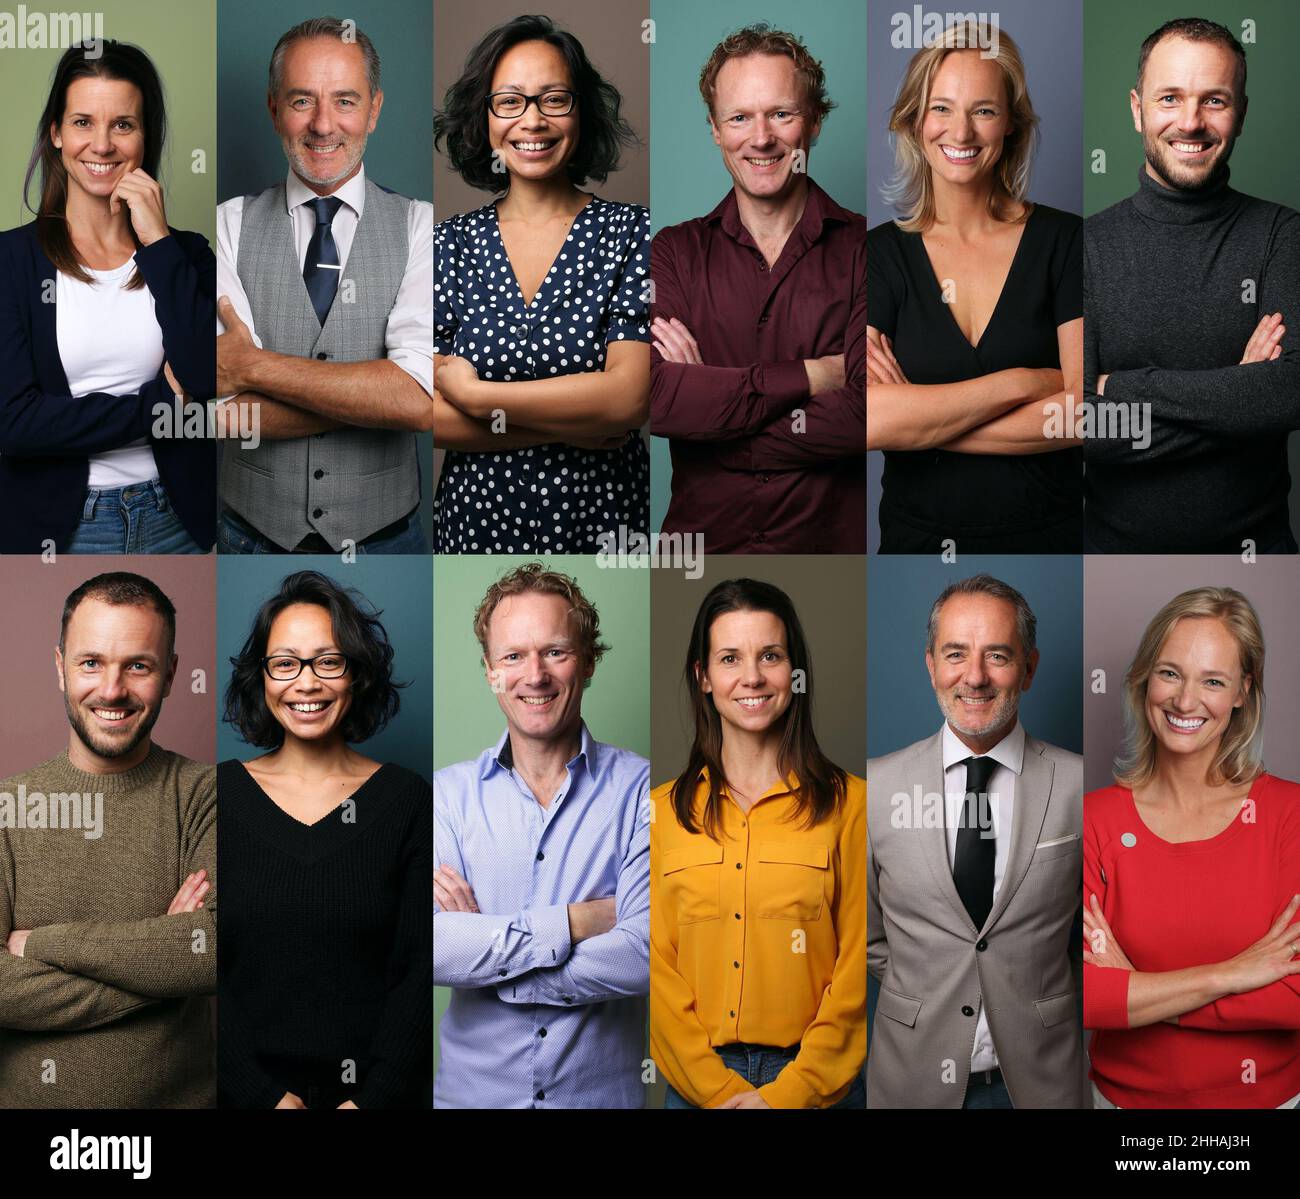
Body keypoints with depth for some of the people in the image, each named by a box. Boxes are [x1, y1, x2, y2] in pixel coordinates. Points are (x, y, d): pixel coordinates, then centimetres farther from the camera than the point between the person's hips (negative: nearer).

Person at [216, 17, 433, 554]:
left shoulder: (418, 227, -6)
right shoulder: (230, 225, -4)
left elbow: (422, 398, -20)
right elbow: (227, 411, -15)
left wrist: (254, 365, -17)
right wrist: (373, 396, -19)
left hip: (385, 539, 0)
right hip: (252, 539, 0)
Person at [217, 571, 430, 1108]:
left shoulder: (407, 798, -3)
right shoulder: (220, 793, -2)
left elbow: (418, 969, -5)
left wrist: (373, 1098, -15)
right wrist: (265, 1096, -13)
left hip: (378, 1090, 0)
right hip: (245, 1092, 0)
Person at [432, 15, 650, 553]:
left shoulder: (631, 232, -6)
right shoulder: (448, 244, -1)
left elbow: (629, 397, -18)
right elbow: (427, 415, -9)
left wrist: (474, 393, -15)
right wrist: (581, 418, -16)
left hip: (604, 522, -2)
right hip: (478, 517, 2)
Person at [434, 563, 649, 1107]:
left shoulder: (639, 788, -8)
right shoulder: (448, 793, -4)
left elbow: (642, 958, -19)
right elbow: (430, 947, -16)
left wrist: (481, 944, -16)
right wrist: (570, 924, -20)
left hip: (605, 1089, -1)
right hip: (472, 1089, 1)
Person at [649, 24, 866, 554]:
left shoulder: (861, 250, 0)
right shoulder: (672, 253, 6)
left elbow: (864, 416, -12)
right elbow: (651, 396, -10)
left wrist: (708, 397, -9)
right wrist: (810, 376, -11)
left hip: (835, 539, 1)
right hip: (701, 540, -1)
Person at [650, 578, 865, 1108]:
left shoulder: (849, 804, -4)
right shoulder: (662, 811, 2)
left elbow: (856, 968, -5)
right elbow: (657, 967, 0)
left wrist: (791, 1092, -11)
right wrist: (719, 1089, -9)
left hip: (815, 1083, -1)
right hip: (697, 1081, 1)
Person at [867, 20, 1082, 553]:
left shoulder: (1064, 240, -5)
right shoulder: (880, 253, -4)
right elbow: (866, 421, -18)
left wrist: (920, 420, -16)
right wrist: (1024, 382, -17)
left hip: (1049, 535, 0)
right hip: (915, 539, 0)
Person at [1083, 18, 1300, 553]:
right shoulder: (1091, 244, -7)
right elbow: (1072, 425, -18)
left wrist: (1122, 387, -20)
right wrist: (1240, 393, -18)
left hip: (1254, 543, 0)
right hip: (1114, 543, 0)